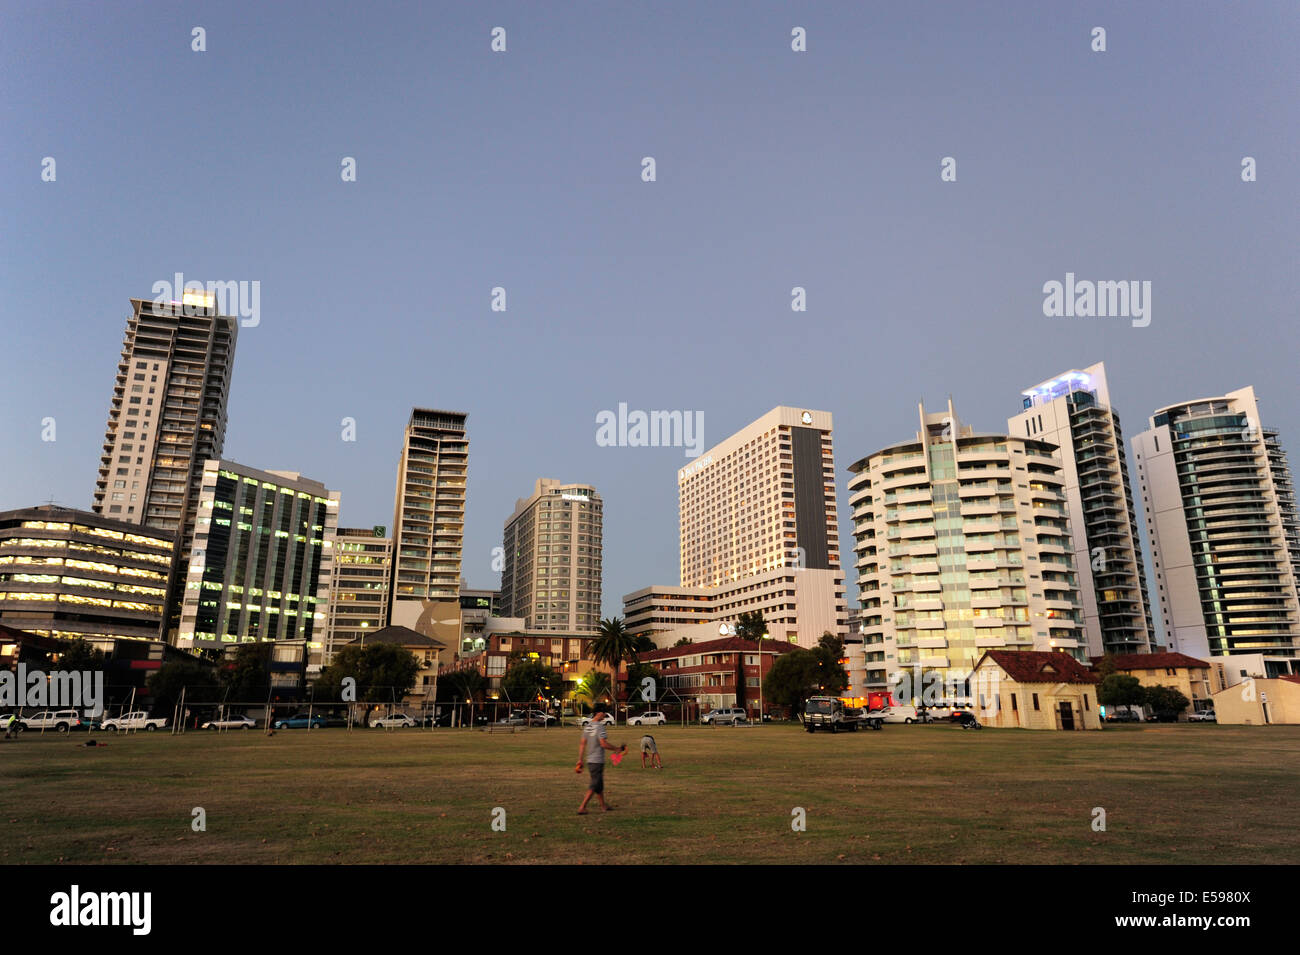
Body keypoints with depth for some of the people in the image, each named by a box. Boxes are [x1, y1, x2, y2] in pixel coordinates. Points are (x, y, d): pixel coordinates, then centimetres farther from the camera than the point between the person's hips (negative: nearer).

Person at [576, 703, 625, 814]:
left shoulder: (587, 727, 9)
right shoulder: (600, 726, -15)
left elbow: (582, 744, 10)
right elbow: (603, 743, -22)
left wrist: (580, 761, 13)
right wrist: (617, 749, -11)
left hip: (589, 760, 8)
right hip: (598, 761, -8)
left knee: (599, 784, 18)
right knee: (594, 786, -3)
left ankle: (603, 805, 28)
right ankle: (582, 808, -7)